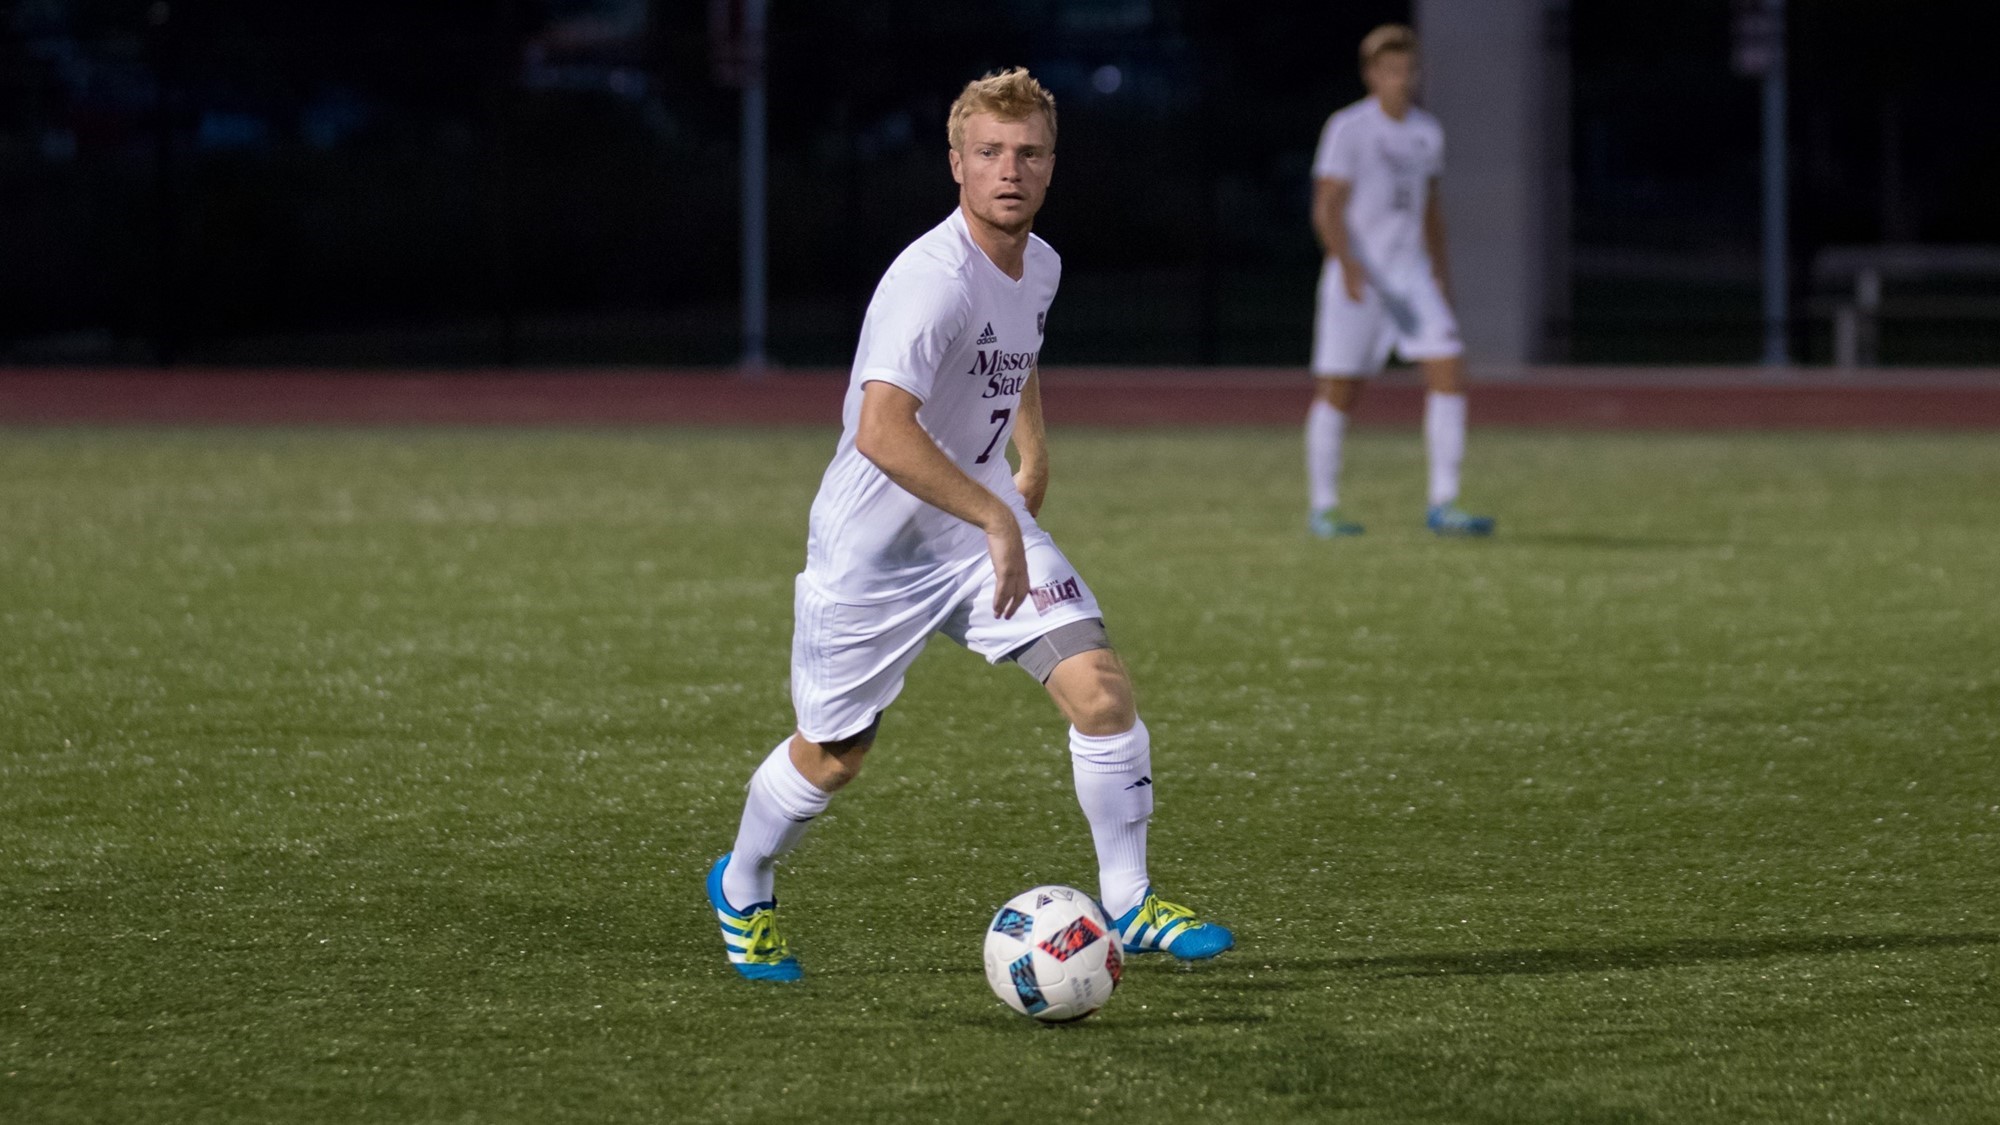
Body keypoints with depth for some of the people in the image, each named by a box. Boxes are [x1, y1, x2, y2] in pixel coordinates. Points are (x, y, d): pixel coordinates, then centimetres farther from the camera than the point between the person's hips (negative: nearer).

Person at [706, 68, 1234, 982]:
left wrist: (1033, 461, 19)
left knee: (1101, 689, -12)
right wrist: (997, 522, -41)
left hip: (985, 523, 6)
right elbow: (881, 432, -42)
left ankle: (1127, 904, 1)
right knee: (832, 756, 9)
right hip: (872, 551, -6)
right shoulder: (933, 279, -29)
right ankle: (742, 890, 38)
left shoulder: (1039, 266, -1)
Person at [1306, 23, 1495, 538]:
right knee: (1338, 389, -2)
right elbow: (1326, 209, -15)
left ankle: (1442, 505, -8)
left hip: (1411, 274, 5)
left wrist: (1440, 271, 18)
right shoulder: (1347, 129, -10)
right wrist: (1348, 266, -28)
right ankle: (1322, 509, 10)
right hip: (1356, 277, -5)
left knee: (1449, 371, -9)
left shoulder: (1426, 131, 10)